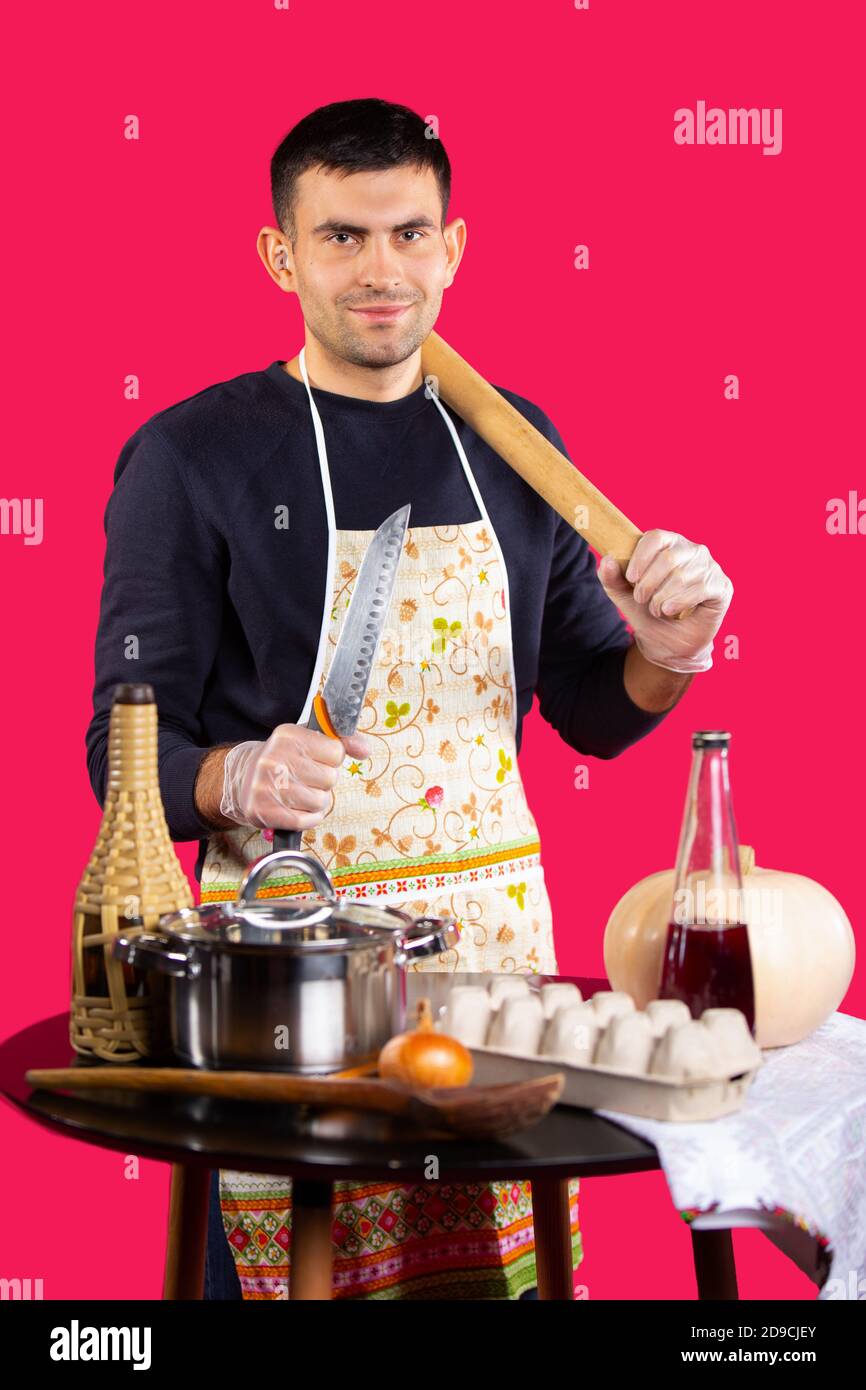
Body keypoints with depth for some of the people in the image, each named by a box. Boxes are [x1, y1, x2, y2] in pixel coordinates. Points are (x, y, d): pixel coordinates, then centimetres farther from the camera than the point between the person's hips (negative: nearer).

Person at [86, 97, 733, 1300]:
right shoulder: (193, 456, -5)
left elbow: (590, 713, 14)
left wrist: (665, 658, -7)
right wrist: (233, 780, -26)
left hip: (496, 928, 4)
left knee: (507, 1272, 9)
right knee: (287, 1274, -1)